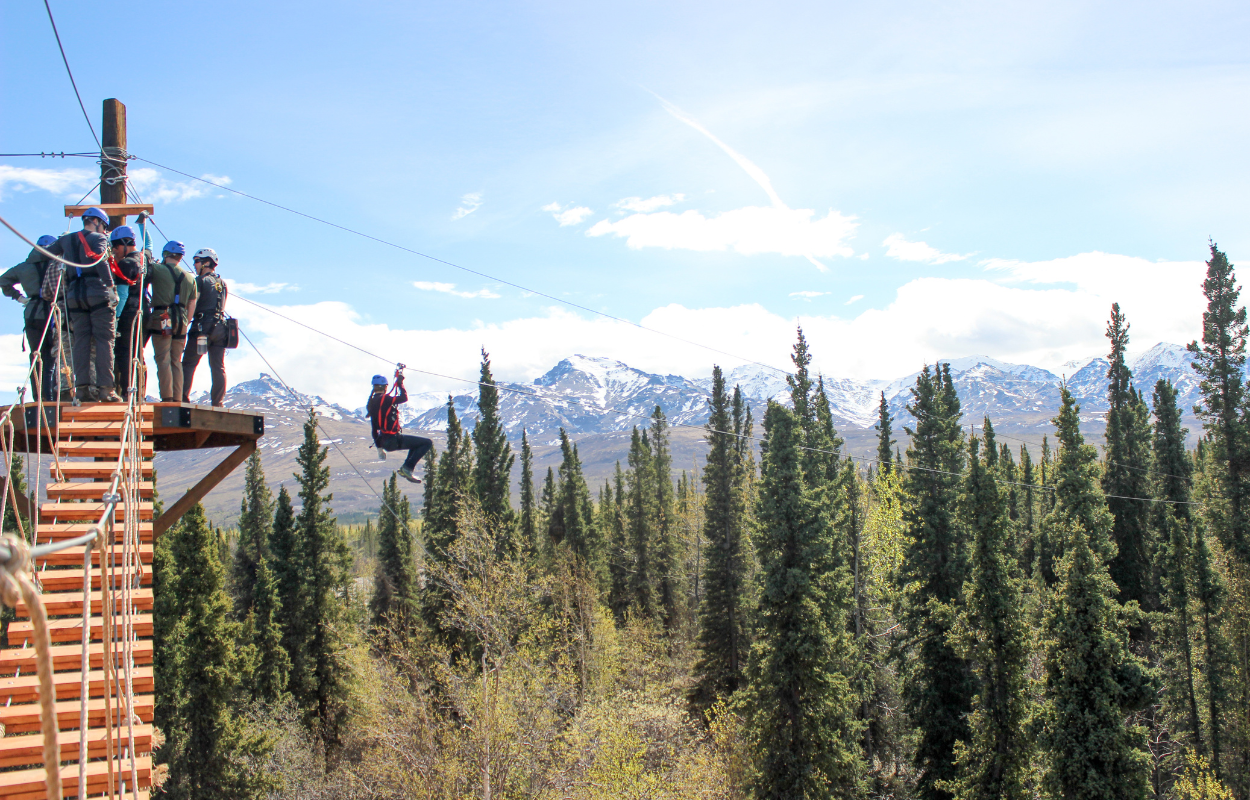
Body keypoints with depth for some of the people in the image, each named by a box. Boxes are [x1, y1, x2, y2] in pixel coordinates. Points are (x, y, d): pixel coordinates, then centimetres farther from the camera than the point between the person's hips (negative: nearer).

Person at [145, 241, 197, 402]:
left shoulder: (157, 269, -1)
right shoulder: (190, 278, 15)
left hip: (161, 318, -4)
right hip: (181, 322, 5)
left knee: (163, 360, -5)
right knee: (176, 361, 10)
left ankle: (167, 397, -14)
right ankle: (178, 399, 6)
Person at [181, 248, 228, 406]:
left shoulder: (200, 281, -4)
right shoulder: (222, 283, 17)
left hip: (202, 326, -6)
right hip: (220, 326, 6)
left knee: (188, 364, -2)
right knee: (218, 366, 4)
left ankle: (183, 398, -8)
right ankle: (218, 402, 2)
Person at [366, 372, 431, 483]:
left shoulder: (372, 403, 14)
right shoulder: (384, 399, -12)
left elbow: (374, 429, 19)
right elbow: (404, 398, -15)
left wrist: (379, 447, 28)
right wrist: (400, 383, 0)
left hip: (384, 441, 9)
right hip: (393, 440, -9)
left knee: (417, 443, 30)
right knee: (427, 443, -7)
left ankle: (404, 469, 18)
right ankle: (408, 468, -11)